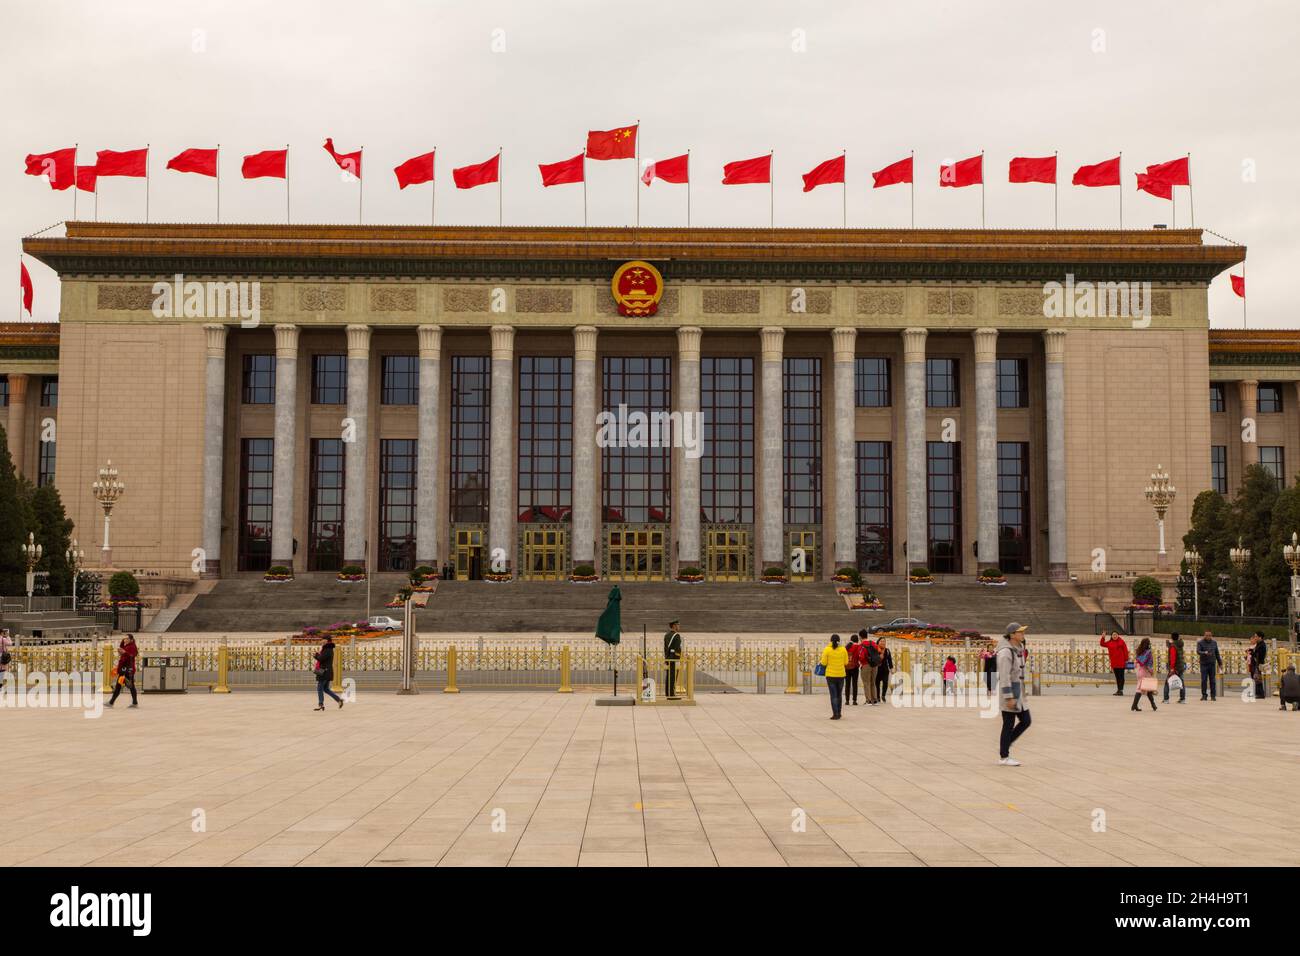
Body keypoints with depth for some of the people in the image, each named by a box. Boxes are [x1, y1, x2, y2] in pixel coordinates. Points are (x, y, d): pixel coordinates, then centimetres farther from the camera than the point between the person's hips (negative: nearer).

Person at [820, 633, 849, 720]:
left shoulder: (827, 649, -9)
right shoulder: (843, 649, -3)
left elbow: (824, 663, -7)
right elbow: (846, 662, 4)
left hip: (830, 675, -2)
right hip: (841, 675, 2)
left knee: (833, 695, 0)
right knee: (839, 695, 16)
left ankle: (835, 714, -6)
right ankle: (838, 713, 23)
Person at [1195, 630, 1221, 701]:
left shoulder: (1214, 642, 9)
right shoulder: (1200, 642, -3)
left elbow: (1217, 653, 14)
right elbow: (1198, 651, -16)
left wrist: (1220, 663, 12)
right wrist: (1204, 653, -36)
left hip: (1212, 664, 2)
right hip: (1204, 664, -2)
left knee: (1212, 680, 1)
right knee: (1204, 680, -5)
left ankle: (1213, 696, 4)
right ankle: (1204, 696, 1)